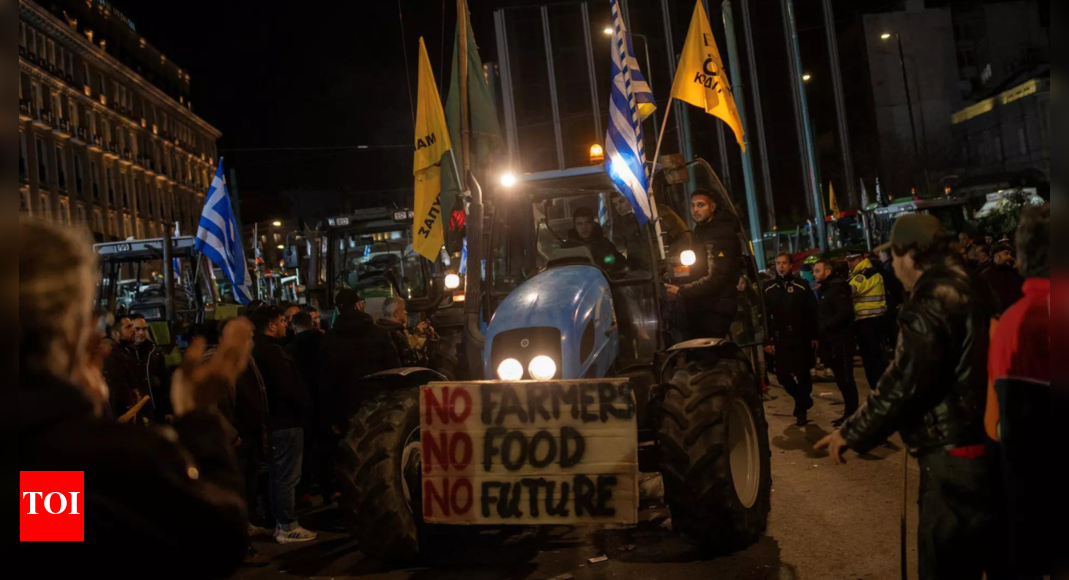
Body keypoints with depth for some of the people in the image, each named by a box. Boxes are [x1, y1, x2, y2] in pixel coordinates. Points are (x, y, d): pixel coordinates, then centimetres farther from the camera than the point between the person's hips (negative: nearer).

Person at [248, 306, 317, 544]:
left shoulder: (260, 348, 14)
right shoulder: (271, 351, -19)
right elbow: (287, 388, -23)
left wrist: (302, 406, 14)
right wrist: (304, 407, -9)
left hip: (275, 419, 11)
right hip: (285, 420, -11)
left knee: (277, 474, 16)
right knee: (287, 476, -4)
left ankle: (281, 522, 24)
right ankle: (288, 527, 1)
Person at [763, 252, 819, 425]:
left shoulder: (802, 285, -2)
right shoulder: (768, 289, 3)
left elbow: (813, 312, -1)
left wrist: (814, 336, -3)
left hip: (801, 338, -2)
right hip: (780, 339, 2)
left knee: (803, 374, 4)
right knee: (782, 375, 2)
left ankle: (802, 408, 18)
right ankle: (804, 400, 28)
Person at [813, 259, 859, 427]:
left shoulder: (838, 288, -14)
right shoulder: (825, 289, 17)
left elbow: (844, 313, -24)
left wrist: (825, 327, -17)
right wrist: (819, 334, 6)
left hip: (841, 341, -10)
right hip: (832, 342, 10)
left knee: (845, 379, -4)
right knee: (842, 379, 13)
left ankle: (851, 413, 4)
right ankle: (851, 410, 21)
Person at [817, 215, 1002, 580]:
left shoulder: (929, 306, -19)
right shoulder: (971, 290, 9)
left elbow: (904, 384, -22)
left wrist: (852, 434, -12)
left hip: (953, 456, -9)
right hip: (989, 443, 10)